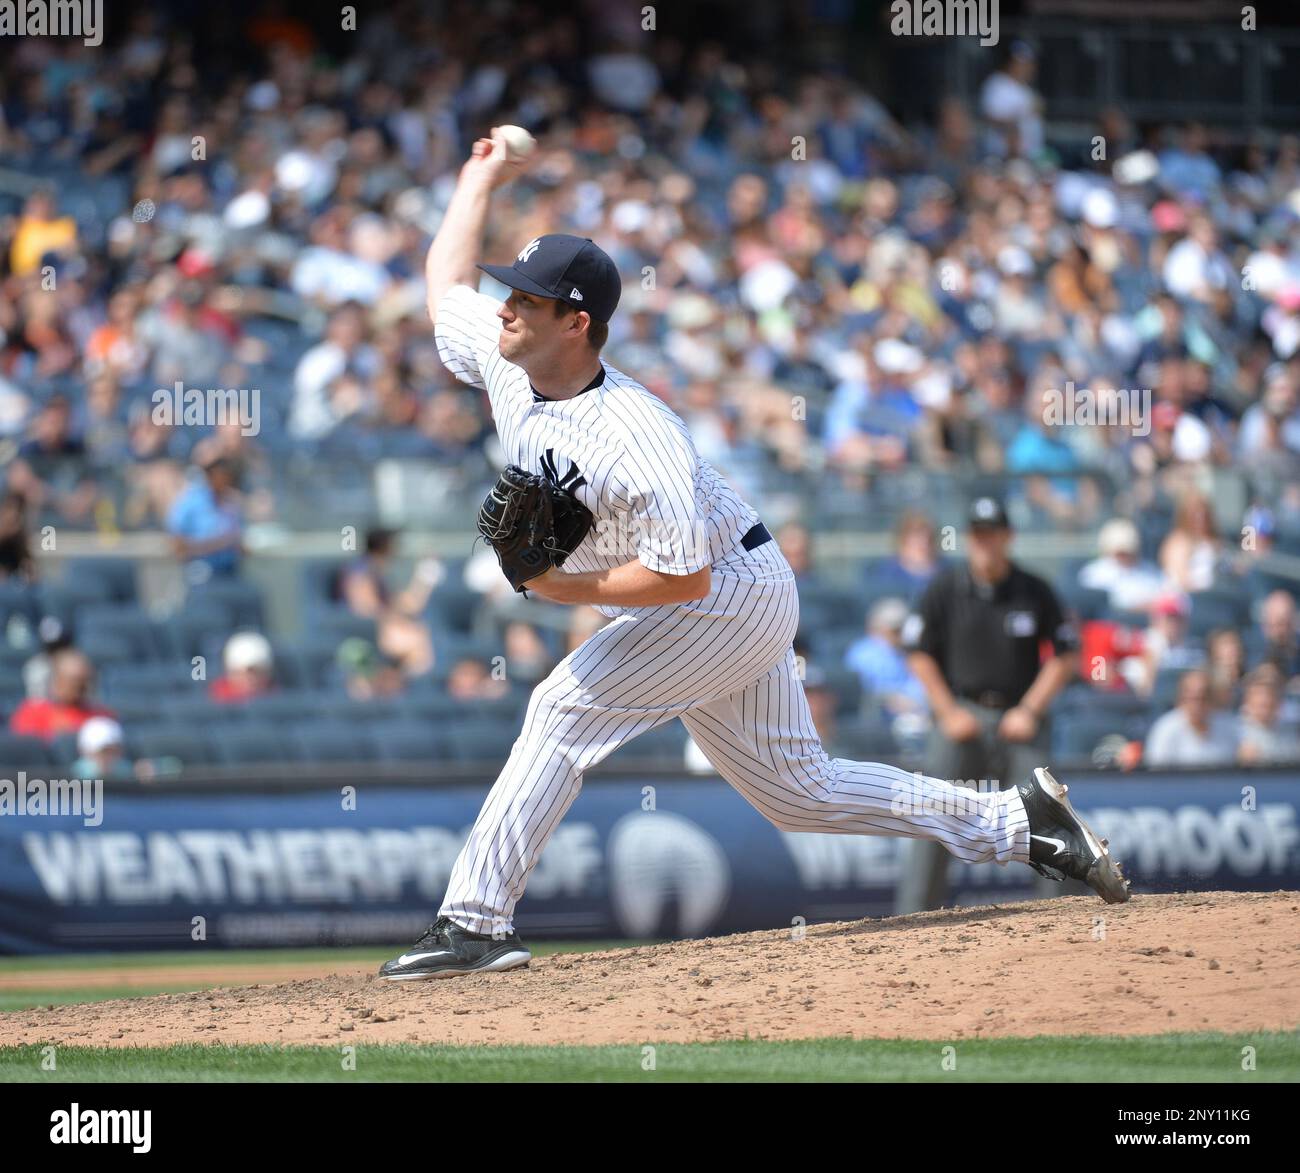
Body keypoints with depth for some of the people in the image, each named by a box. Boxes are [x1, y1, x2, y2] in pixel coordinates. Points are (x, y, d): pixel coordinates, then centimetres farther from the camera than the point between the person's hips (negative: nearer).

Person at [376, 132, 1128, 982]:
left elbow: (682, 576, -31)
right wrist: (483, 178, 20)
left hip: (733, 590, -9)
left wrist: (569, 588, -28)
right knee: (802, 791, 11)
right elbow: (446, 282, 14)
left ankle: (475, 924, -17)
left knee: (566, 710, -18)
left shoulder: (636, 438, -31)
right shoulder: (502, 358, -6)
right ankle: (1019, 823, 18)